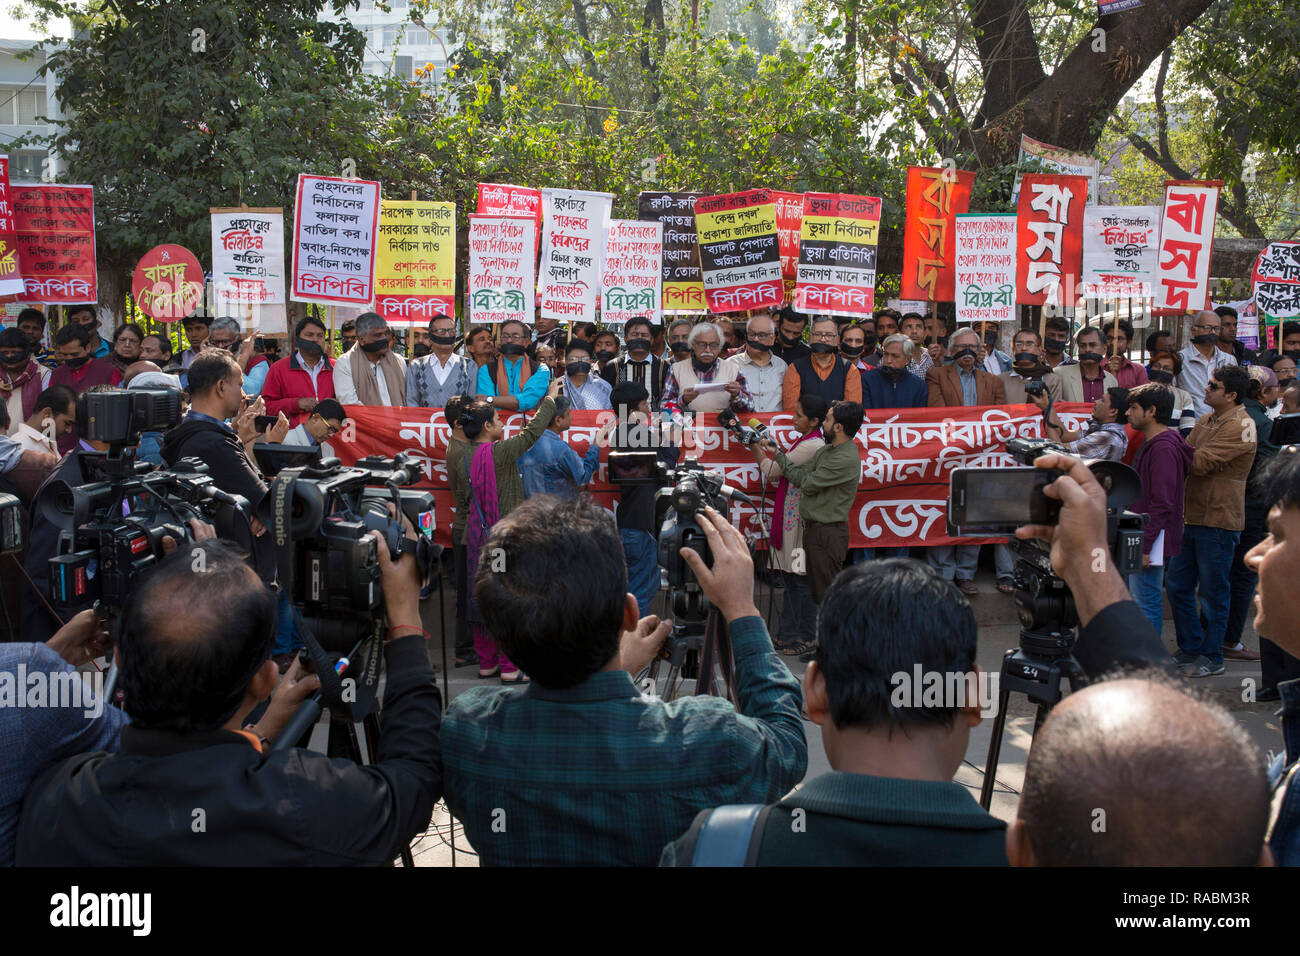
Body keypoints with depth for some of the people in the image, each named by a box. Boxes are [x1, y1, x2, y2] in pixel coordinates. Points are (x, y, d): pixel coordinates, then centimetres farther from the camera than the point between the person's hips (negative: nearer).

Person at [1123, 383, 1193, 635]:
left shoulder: (1163, 448, -18)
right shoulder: (1150, 442, 14)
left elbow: (1162, 505, -22)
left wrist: (1144, 545, -22)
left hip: (1153, 540, -10)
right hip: (1143, 536, 10)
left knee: (1145, 603, -5)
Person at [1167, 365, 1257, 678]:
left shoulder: (1240, 426, -15)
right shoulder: (1207, 421, 14)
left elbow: (1199, 462, -21)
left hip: (1219, 521, -8)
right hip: (1193, 517, 8)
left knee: (1212, 593, 2)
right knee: (1176, 584, 12)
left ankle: (1211, 657, 15)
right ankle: (1189, 649, 25)